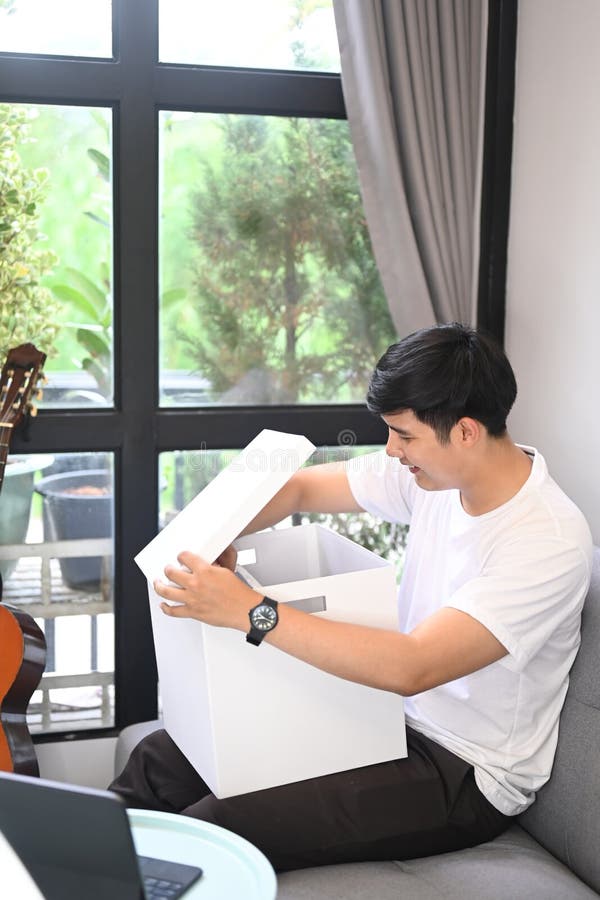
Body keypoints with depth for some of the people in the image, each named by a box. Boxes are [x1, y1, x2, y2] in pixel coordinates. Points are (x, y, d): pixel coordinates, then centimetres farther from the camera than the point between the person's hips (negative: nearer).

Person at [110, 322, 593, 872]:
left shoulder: (549, 540, -26)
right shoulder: (431, 471, -4)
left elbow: (410, 667, -33)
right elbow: (302, 486, 7)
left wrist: (250, 610, -33)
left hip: (465, 774, -7)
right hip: (395, 712, 8)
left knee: (218, 828, -22)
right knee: (164, 757, 0)